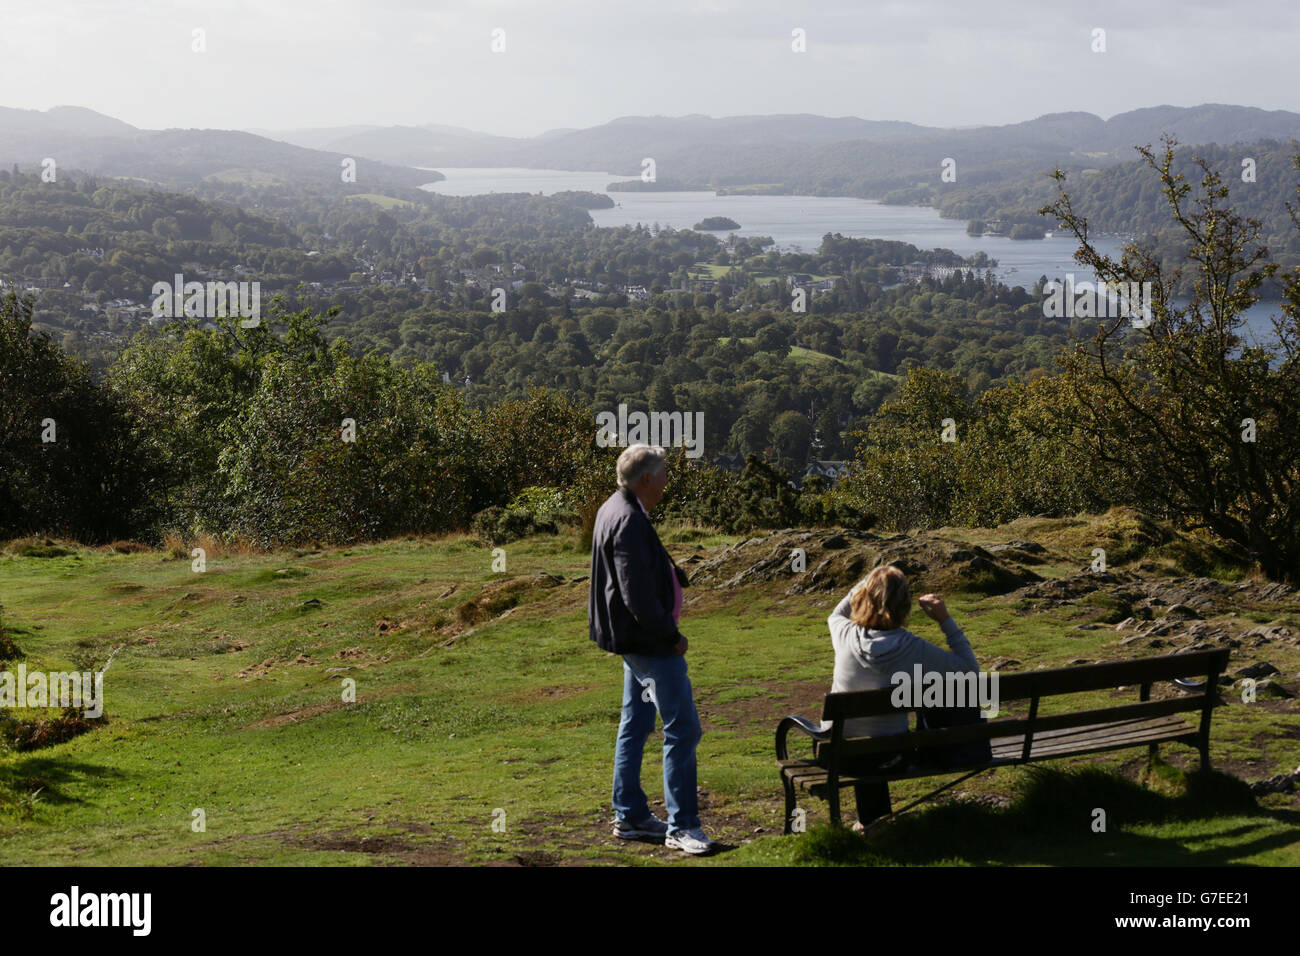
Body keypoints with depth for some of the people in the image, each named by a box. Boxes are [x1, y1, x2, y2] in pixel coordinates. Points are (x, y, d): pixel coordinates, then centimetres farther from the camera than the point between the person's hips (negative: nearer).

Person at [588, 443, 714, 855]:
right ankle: (681, 826, -3)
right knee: (682, 727, -7)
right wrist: (671, 635, -15)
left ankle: (630, 816, 25)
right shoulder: (630, 522, -23)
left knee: (635, 724, 17)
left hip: (634, 638, 11)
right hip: (648, 640, -11)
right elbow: (638, 595, -25)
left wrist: (675, 571, 4)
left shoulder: (614, 509, 10)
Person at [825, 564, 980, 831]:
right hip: (885, 755, -1)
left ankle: (870, 819, 50)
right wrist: (945, 620, -8)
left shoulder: (846, 636, -18)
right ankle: (875, 817, 46)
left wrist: (868, 581, 4)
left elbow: (836, 614, 10)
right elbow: (970, 669, -8)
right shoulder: (916, 650, -22)